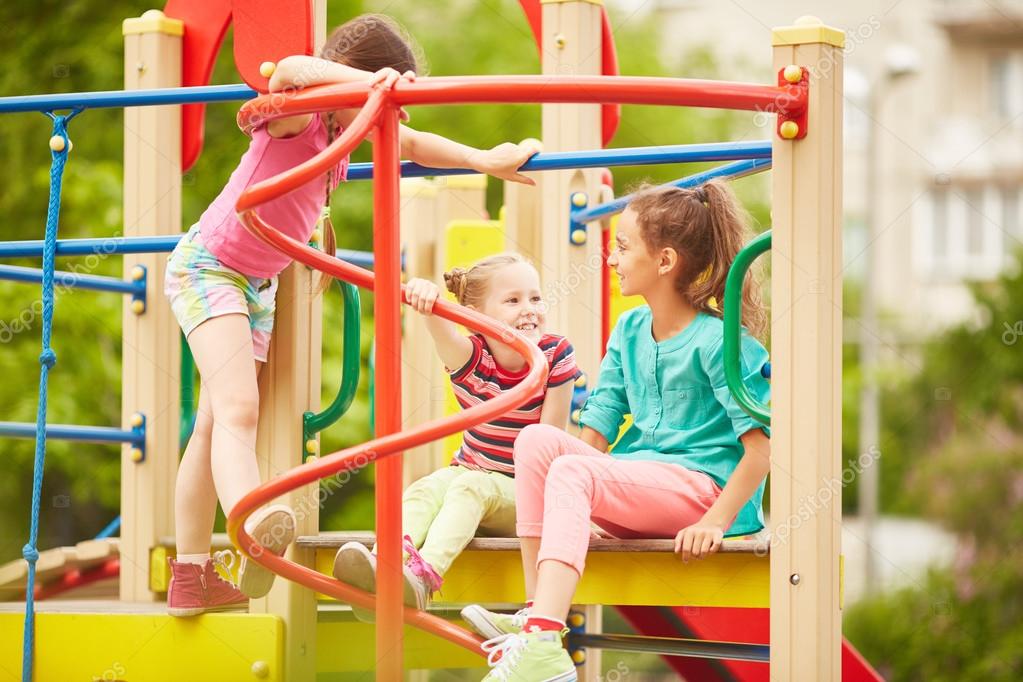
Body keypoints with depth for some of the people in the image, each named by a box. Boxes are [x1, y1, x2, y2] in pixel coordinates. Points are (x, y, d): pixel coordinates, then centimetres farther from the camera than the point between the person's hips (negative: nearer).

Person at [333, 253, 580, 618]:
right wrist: (427, 300, -60)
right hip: (471, 472, 3)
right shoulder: (471, 357, -11)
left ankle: (426, 573, -59)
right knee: (426, 489, -29)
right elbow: (443, 331, -37)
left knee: (470, 487, -34)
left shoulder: (556, 356, -13)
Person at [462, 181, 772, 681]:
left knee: (571, 472, -30)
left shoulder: (718, 341, -9)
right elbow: (595, 433, 12)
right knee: (536, 439, -14)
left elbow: (763, 445, -14)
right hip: (637, 484, 8)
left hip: (704, 488, -8)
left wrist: (715, 522, -21)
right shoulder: (629, 331, 14)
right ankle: (535, 611, -18)